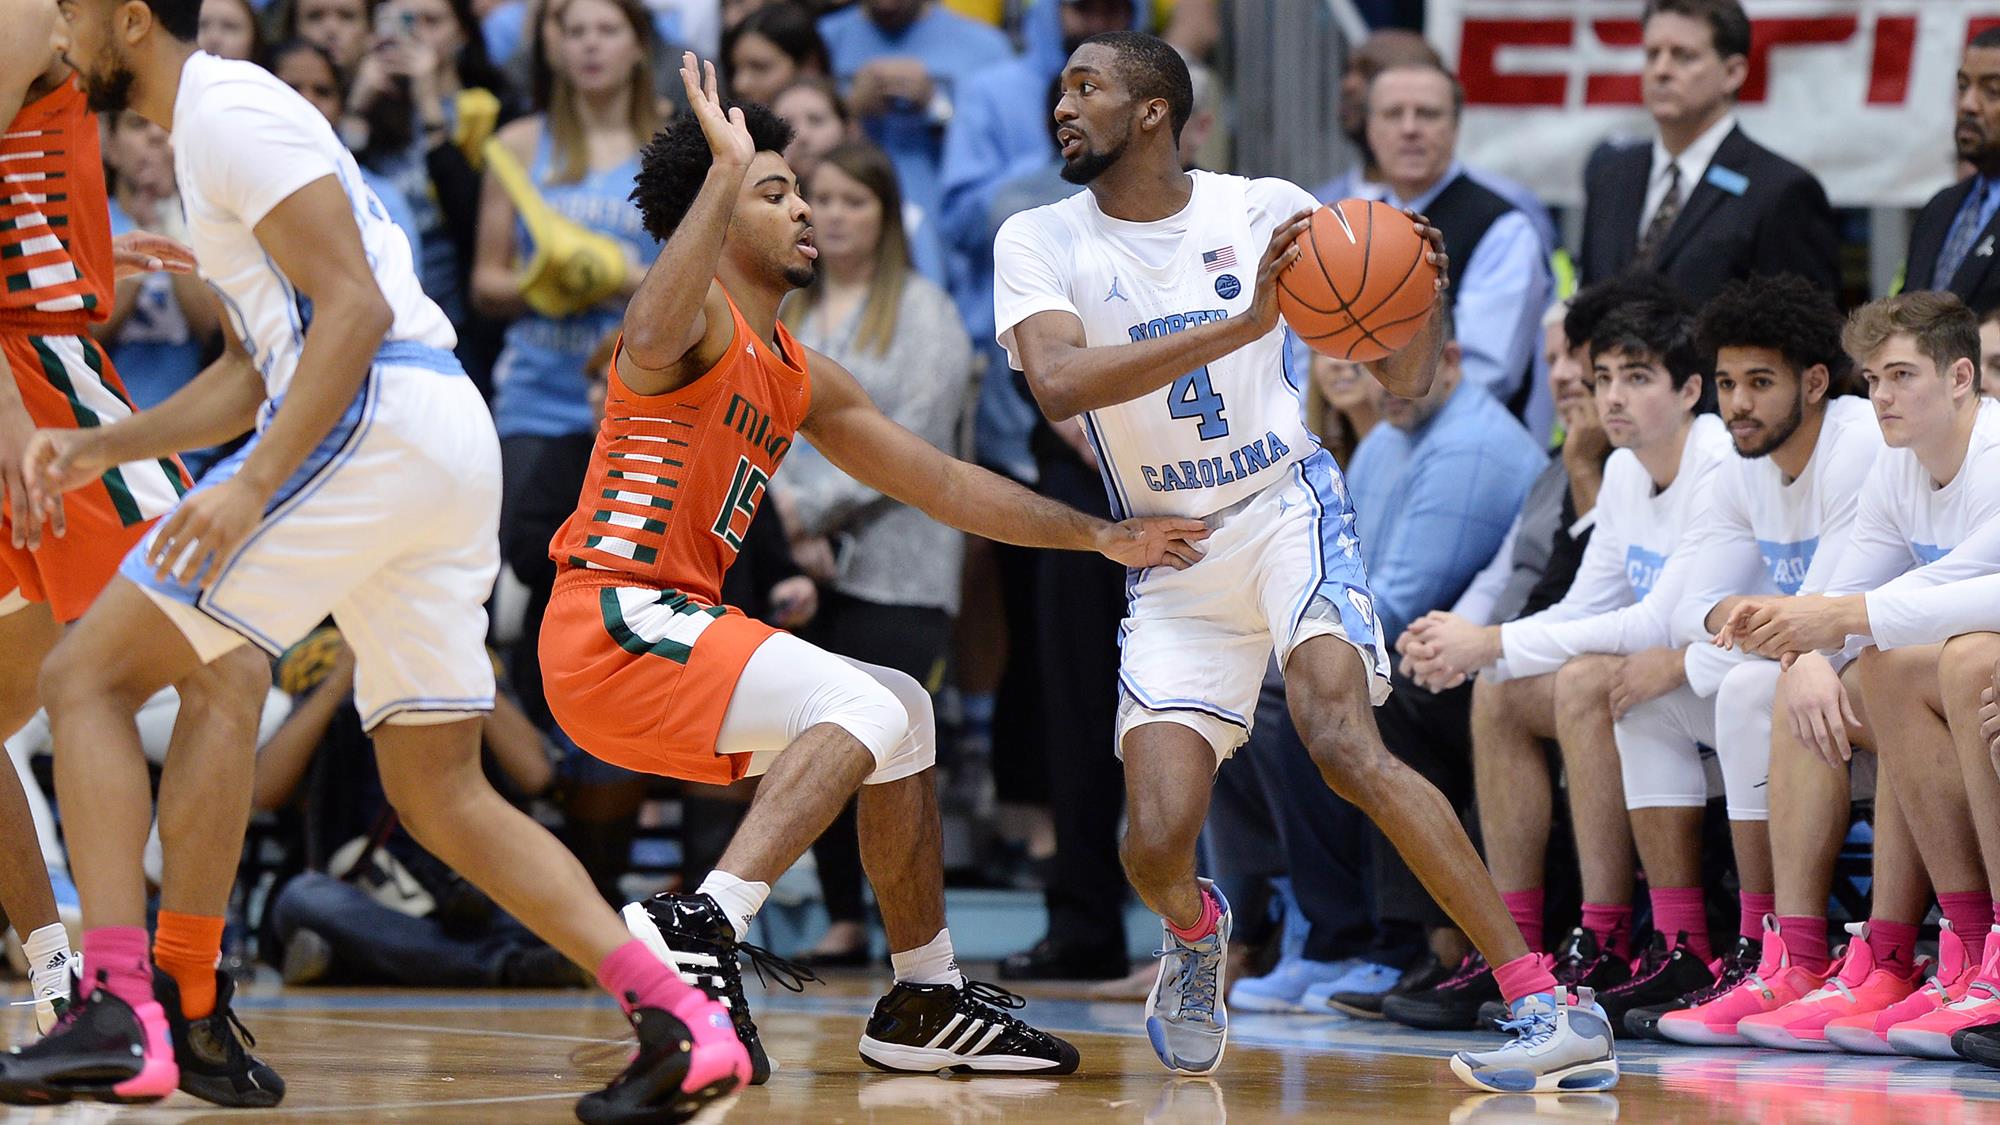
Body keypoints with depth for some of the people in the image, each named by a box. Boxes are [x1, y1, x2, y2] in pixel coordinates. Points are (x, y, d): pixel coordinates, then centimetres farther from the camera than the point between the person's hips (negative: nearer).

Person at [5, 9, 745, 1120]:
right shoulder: (225, 118, 26)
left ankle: (120, 1016, -15)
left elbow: (354, 309, -16)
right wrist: (102, 446, 23)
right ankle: (683, 1022, 1)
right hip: (453, 450, 10)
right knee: (440, 792, 12)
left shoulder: (227, 110, -6)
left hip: (373, 427, -10)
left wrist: (253, 486, -21)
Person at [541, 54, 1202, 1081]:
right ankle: (703, 928, -39)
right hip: (614, 623, -10)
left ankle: (926, 1006, 25)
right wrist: (725, 170, -34)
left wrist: (1098, 537, 26)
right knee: (867, 708, -25)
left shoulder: (801, 379, 20)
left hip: (672, 629, 10)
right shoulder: (700, 314, -8)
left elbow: (942, 484, 27)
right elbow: (652, 342, -36)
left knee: (904, 713, 21)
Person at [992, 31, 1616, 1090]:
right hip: (1169, 559, 2)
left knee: (1342, 742, -27)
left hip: (1289, 512, -2)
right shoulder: (1040, 240, -3)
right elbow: (1057, 382, -25)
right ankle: (1193, 929, 26)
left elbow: (1403, 379, 3)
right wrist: (1242, 322, -34)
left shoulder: (1268, 209, -2)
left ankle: (1553, 1007, -28)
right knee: (1156, 841, -13)